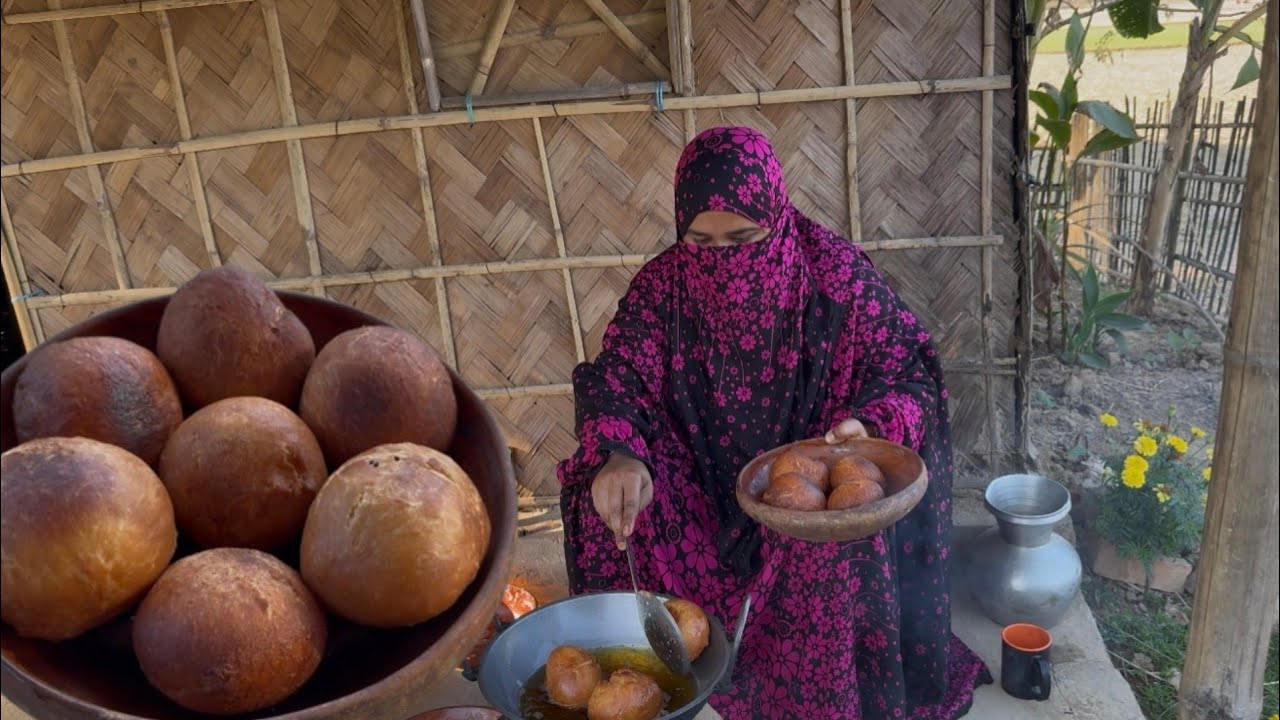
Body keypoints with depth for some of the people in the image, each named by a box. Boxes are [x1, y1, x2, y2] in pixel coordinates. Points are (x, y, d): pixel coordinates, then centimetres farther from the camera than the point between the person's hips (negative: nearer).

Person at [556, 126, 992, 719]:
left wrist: (867, 427, -33)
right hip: (705, 492, 2)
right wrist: (619, 457, -33)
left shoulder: (835, 273, -14)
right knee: (610, 502, -22)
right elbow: (616, 376, -10)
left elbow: (907, 376, -9)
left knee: (838, 545, -33)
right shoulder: (663, 285, -8)